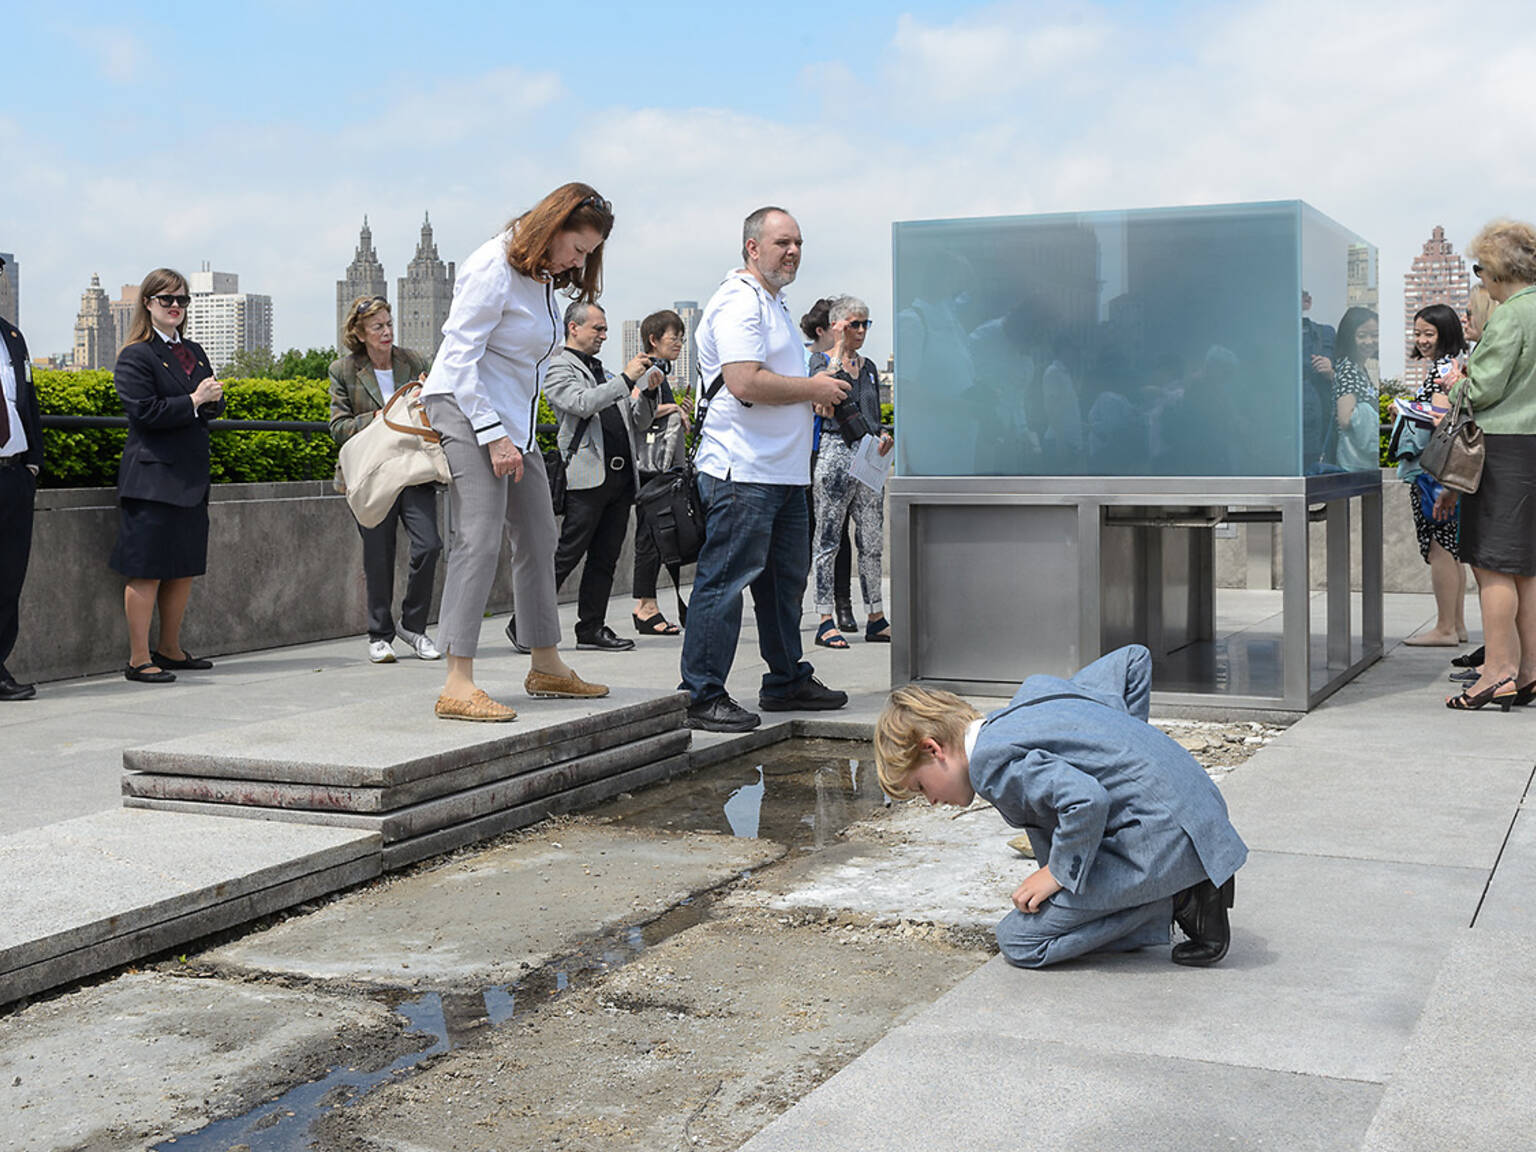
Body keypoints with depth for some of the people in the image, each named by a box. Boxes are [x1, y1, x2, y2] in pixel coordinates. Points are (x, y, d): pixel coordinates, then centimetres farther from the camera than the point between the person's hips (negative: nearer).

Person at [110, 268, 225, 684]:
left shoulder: (194, 353, 17)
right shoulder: (135, 356, -5)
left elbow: (213, 407, 17)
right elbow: (145, 411, -16)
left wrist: (213, 398, -6)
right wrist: (194, 402, -15)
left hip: (192, 476, 8)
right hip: (152, 478, -8)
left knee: (185, 568, 12)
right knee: (147, 570, -6)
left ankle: (170, 650, 24)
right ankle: (139, 659, -1)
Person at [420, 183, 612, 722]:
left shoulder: (544, 277, 13)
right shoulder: (494, 268, -15)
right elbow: (461, 357, -19)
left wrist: (512, 434, 11)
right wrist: (494, 437, -22)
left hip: (514, 419, 10)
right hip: (467, 412, -10)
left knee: (538, 538, 13)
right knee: (479, 539, -17)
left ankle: (546, 667, 25)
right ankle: (458, 686, -19)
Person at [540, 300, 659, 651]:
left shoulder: (604, 372, 24)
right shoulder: (558, 367, 0)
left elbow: (640, 421, 22)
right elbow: (583, 404, -18)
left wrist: (648, 391, 4)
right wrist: (626, 379, -18)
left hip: (621, 476, 8)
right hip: (588, 476, -8)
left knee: (605, 558, 8)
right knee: (567, 554, -9)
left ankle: (592, 628, 13)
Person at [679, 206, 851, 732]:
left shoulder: (774, 303, 23)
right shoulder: (739, 301, -12)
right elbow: (745, 383, -24)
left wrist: (819, 392, 14)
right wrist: (813, 388, -12)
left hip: (782, 469, 11)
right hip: (742, 470, -11)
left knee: (787, 578, 17)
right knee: (725, 579, -9)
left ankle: (787, 681, 28)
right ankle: (703, 697, -5)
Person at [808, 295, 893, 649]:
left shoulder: (869, 366, 18)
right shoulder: (821, 360, -1)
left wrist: (882, 438, 4)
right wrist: (837, 358, -17)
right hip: (835, 452, -6)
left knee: (872, 542, 7)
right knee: (829, 540, -3)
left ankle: (876, 620, 13)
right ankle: (826, 622, -1)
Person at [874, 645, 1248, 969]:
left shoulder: (992, 762, -12)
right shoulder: (1032, 692, 17)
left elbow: (1085, 800, -27)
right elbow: (1133, 659, 24)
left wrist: (1059, 872, -11)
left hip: (1161, 836, -10)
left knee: (1019, 941, -5)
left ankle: (1179, 902, -6)